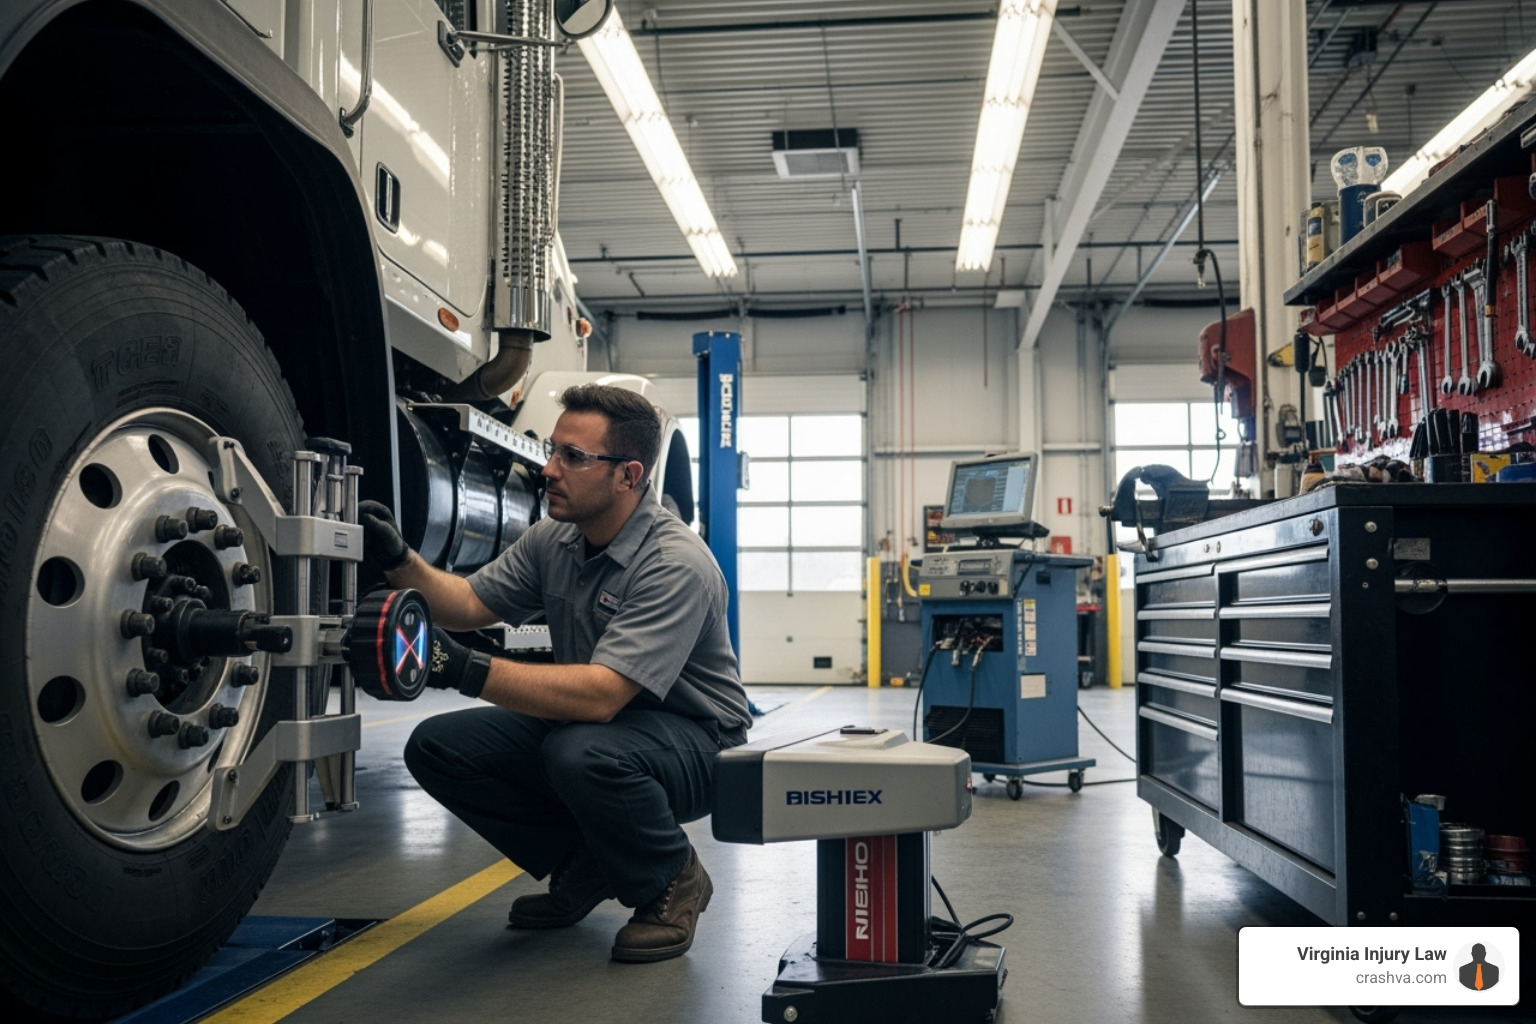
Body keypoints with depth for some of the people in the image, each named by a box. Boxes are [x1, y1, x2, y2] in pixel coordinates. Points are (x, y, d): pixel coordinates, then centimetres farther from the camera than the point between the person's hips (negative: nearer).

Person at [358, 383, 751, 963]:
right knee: (437, 747, -8)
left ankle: (673, 881, -7)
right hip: (586, 721, 8)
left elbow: (600, 695, -36)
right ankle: (584, 867, 9)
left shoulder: (676, 564, -27)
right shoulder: (553, 540, -1)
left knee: (582, 753, -39)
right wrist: (398, 561, -14)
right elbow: (470, 604, 5)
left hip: (692, 742, -7)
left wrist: (464, 669, -44)